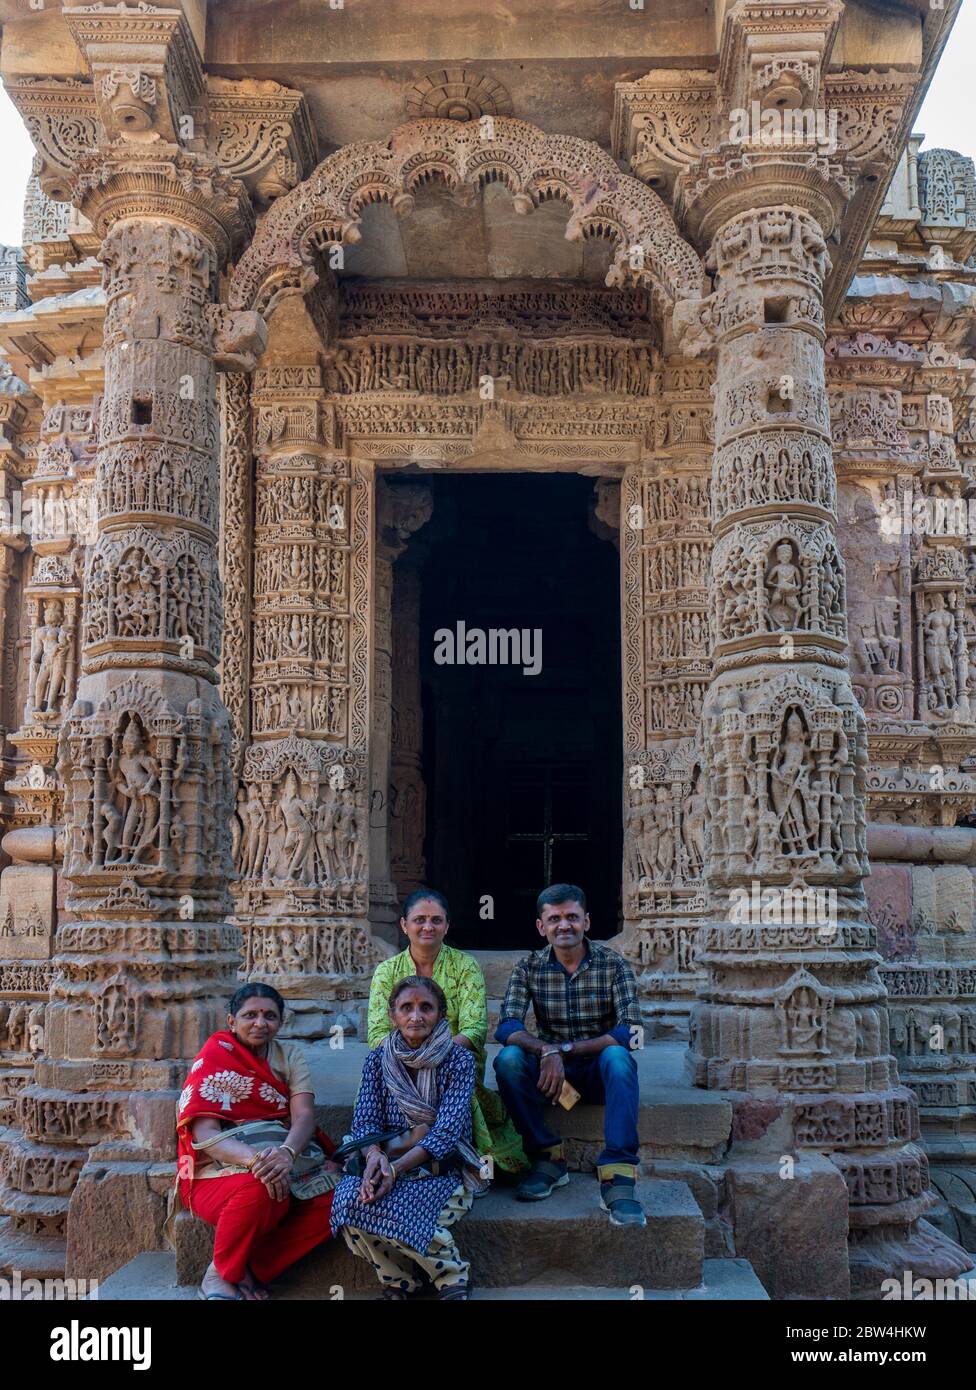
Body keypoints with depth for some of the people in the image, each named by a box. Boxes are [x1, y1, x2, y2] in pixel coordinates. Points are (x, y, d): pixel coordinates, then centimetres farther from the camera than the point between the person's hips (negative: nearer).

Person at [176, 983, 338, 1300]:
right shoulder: (213, 1059, -7)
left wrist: (287, 1152, -34)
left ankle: (252, 1270, -10)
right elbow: (205, 1135, -19)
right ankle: (222, 1272, -8)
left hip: (282, 1164, 5)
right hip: (217, 1173, -4)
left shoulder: (290, 1055, 6)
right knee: (259, 1190, -37)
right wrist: (255, 1160, -38)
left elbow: (304, 1115, -10)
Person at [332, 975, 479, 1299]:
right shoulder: (378, 1060, 6)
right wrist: (374, 1154, -26)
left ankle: (453, 1275, -3)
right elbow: (365, 1120, -1)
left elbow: (447, 1130, -14)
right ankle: (397, 1282, -2)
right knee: (349, 1198, -28)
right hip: (387, 1162, 3)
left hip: (442, 1167, -3)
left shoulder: (458, 1059, -5)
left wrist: (396, 1167, -27)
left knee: (392, 1209, -32)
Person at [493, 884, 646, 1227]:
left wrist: (565, 1049, -24)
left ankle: (617, 1178, -39)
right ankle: (548, 1159, -14)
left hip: (600, 1072, -2)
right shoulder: (529, 968, -1)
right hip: (550, 1070, 2)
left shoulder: (613, 964, -6)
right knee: (508, 1059, -27)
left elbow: (630, 1032, -18)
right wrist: (547, 1051, -34)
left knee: (617, 1057, -35)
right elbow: (507, 1027, -15)